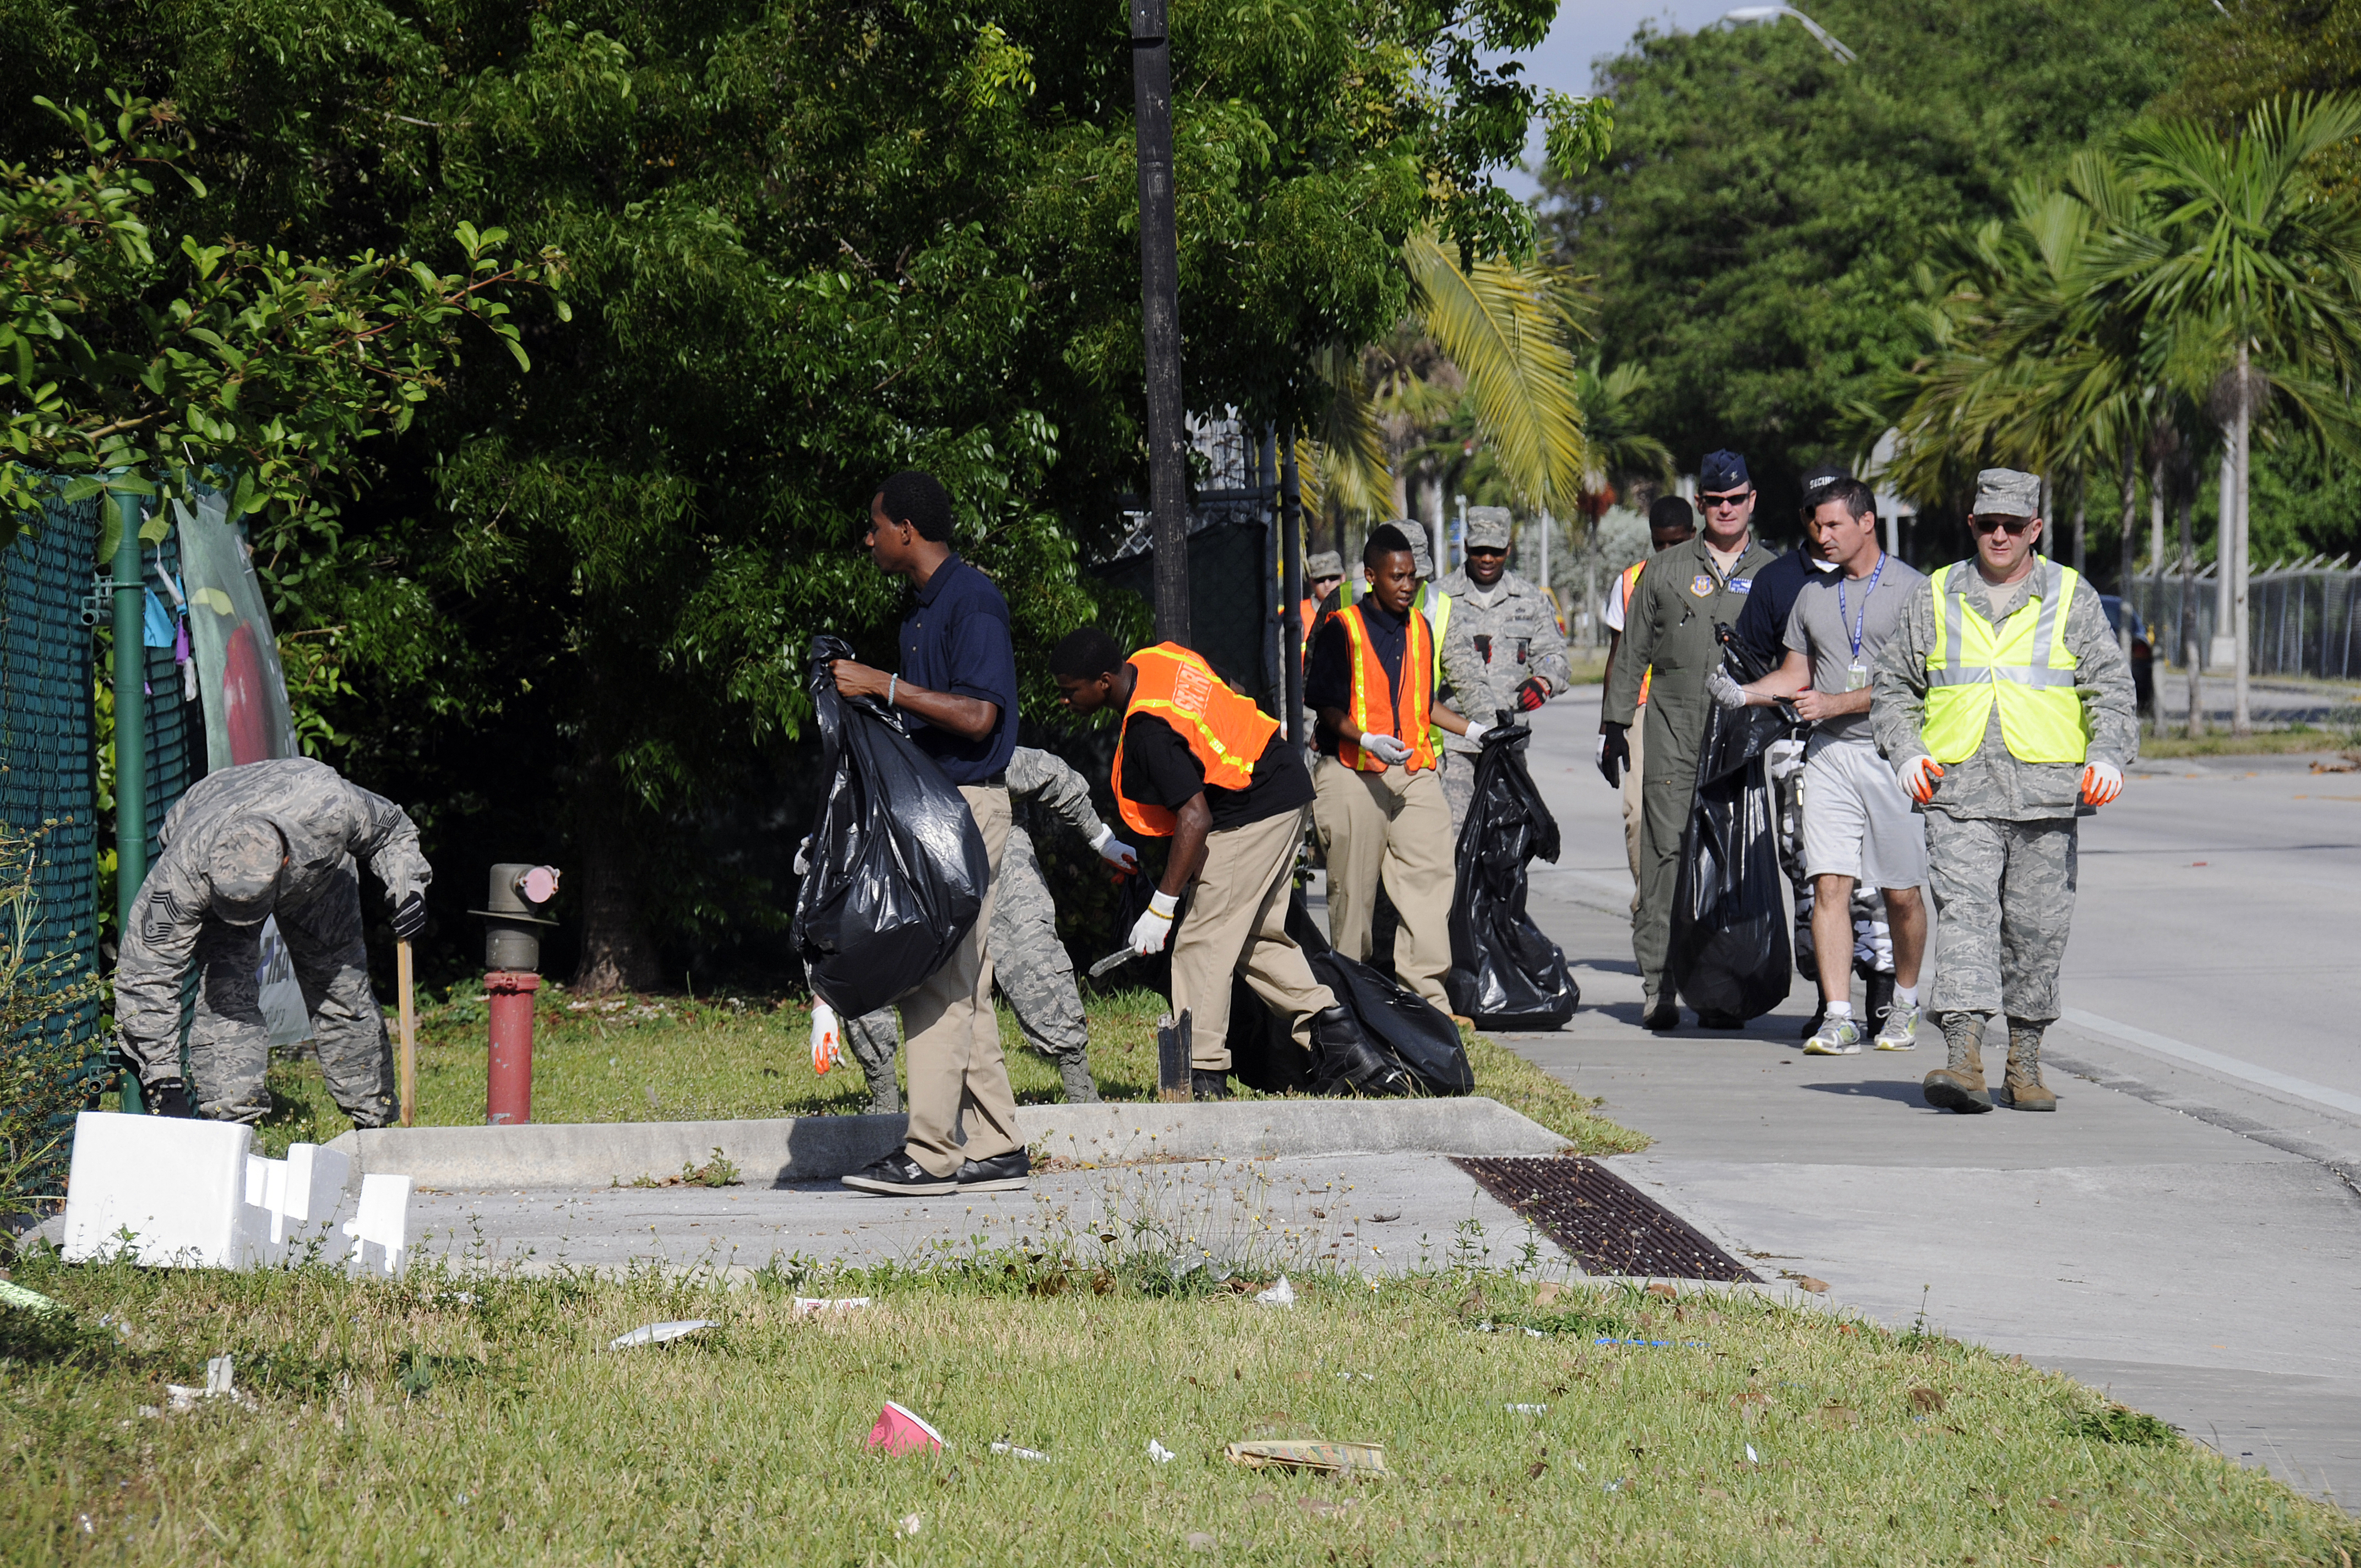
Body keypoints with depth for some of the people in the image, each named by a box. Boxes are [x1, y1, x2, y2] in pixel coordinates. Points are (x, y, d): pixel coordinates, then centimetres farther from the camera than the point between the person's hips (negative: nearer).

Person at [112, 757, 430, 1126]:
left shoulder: (329, 805, -44)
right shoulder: (183, 873, -44)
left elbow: (389, 830, -19)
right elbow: (147, 974, -36)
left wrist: (408, 885, -37)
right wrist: (163, 1076, -38)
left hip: (317, 868, 2)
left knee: (340, 985, 5)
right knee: (224, 991, -22)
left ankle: (374, 1120, 21)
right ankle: (232, 1120, -19)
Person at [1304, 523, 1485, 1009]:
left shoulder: (1419, 628, 15)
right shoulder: (1342, 629, -4)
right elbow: (1325, 705, -5)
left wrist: (1472, 730, 20)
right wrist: (1368, 740, -18)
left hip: (1414, 773, 5)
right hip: (1354, 774, -5)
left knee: (1431, 875, -7)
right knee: (1354, 887, 0)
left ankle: (1427, 993, -6)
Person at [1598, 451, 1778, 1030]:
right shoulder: (1665, 571, 12)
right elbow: (1633, 652, 15)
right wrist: (1614, 724, 10)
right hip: (1673, 734, 0)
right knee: (1666, 856, -7)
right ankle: (1659, 986, -5)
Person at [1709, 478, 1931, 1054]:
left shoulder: (1909, 589, -2)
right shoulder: (1813, 595, 15)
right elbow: (1795, 676, 19)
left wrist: (1838, 703, -15)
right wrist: (1742, 693, 1)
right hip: (1829, 754, 4)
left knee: (1902, 894, 3)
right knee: (1830, 885, -8)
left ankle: (1903, 1004, 23)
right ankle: (1838, 1017, -10)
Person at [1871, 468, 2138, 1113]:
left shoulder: (2072, 599, 8)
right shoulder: (1935, 599, 11)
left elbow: (2110, 688, 4)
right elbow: (1893, 685, 17)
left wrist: (2108, 754, -13)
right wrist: (1905, 752, -1)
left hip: (2045, 793, 0)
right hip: (1959, 795, 0)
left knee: (2037, 929, 4)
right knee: (1965, 915, -14)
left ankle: (2025, 1065, 17)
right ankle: (1964, 1061, -24)